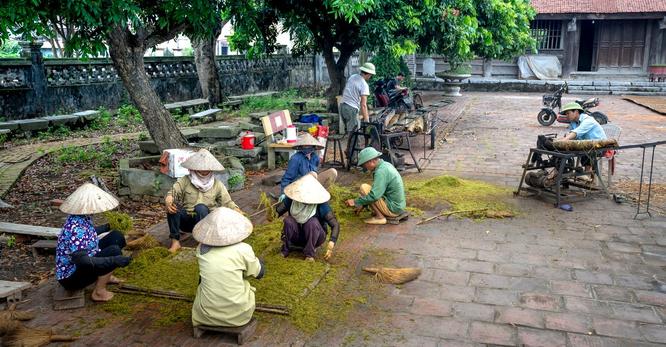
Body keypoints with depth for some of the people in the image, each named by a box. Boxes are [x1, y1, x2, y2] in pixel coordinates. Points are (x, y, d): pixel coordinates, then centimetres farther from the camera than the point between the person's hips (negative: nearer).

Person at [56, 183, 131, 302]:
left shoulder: (83, 217, -5)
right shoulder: (77, 228, -32)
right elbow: (82, 261, -38)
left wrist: (106, 227, 22)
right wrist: (114, 260, -40)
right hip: (71, 278, -9)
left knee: (116, 237, 5)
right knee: (114, 251, -24)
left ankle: (105, 276, 19)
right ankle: (99, 292, -8)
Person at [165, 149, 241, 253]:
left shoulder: (217, 185, 3)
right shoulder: (185, 181, 1)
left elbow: (227, 202, 0)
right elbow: (172, 192, -11)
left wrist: (237, 211, -20)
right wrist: (168, 201, -35)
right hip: (186, 220, 1)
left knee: (201, 207, -33)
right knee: (172, 206, -28)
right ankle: (175, 241, -23)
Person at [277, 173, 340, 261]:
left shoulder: (321, 205, -24)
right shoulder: (291, 200, -17)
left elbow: (335, 225, -23)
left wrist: (331, 244, -36)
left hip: (315, 237, -1)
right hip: (297, 237, 2)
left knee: (313, 222, -33)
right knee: (288, 220, -28)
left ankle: (310, 254, -17)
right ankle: (285, 249, -7)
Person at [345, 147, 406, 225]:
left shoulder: (381, 171, -22)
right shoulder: (386, 165, 8)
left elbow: (374, 195, -30)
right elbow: (377, 189, 19)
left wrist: (356, 202, -18)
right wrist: (363, 204, 18)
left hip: (393, 208, -10)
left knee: (364, 188, -13)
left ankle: (380, 217, -8)